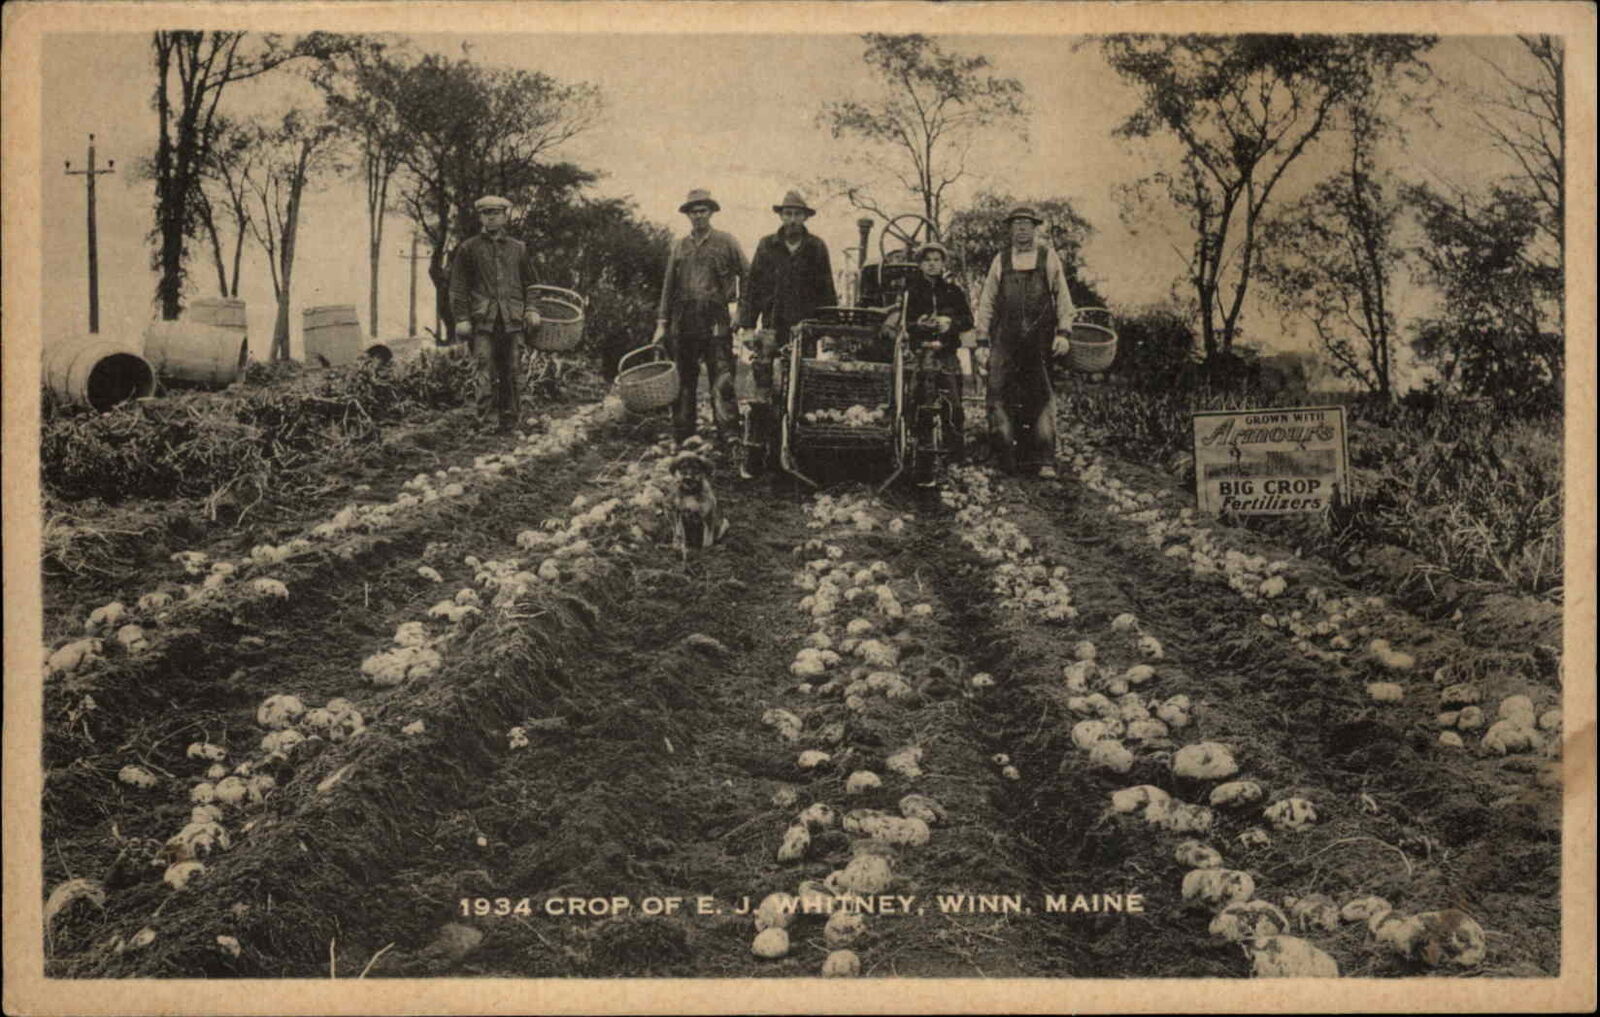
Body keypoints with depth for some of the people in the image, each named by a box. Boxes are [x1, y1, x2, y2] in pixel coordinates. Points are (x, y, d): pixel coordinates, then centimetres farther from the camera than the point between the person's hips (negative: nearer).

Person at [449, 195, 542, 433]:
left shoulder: (518, 248, 14)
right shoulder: (468, 249, 7)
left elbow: (530, 283, 18)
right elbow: (458, 287, 4)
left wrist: (531, 309, 2)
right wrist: (461, 319, -5)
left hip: (512, 320, 2)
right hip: (482, 321, -2)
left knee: (510, 371, 5)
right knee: (486, 371, -10)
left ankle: (509, 420, 13)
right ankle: (487, 421, -9)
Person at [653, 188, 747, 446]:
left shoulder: (726, 242, 7)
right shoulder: (679, 246, 16)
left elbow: (745, 276, 7)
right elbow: (668, 286, 17)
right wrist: (662, 323, 11)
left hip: (716, 320, -3)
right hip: (683, 320, 3)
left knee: (721, 378, -10)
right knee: (684, 380, 5)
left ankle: (730, 434, -14)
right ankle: (682, 438, 10)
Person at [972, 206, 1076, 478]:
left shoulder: (1048, 257, 9)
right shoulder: (1001, 260, 12)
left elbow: (1062, 296, 7)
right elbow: (986, 301, 12)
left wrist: (1063, 332, -5)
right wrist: (982, 341, 5)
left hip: (1040, 338, -1)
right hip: (1005, 339, 1)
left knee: (1042, 397, -3)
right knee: (999, 396, -7)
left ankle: (1043, 461, -1)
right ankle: (1007, 458, -2)